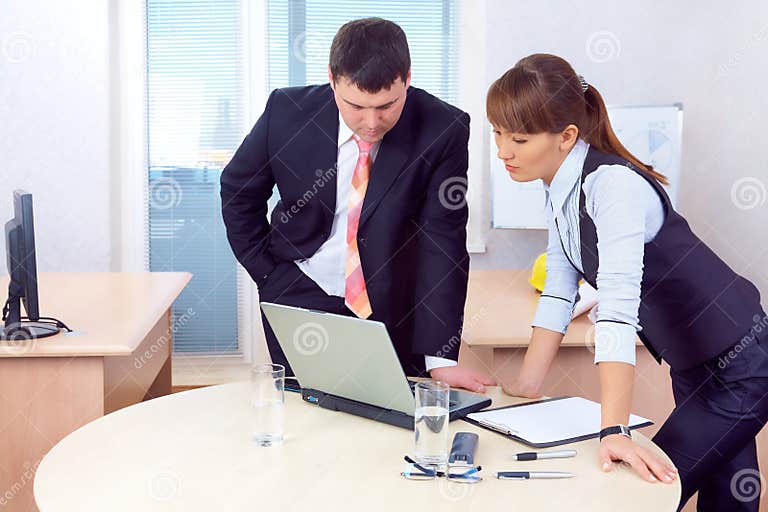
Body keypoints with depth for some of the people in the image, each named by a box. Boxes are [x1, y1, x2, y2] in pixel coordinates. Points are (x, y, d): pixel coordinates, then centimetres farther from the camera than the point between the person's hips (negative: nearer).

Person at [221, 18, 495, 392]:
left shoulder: (443, 130, -18)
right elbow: (238, 191, 4)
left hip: (392, 309, 0)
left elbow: (442, 242, -19)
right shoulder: (287, 111, -14)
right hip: (300, 298, 1)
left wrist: (439, 358, -23)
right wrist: (267, 273, -2)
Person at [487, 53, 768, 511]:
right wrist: (526, 385, -1)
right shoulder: (560, 187, -1)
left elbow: (618, 306, -37)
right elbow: (558, 291, 3)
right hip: (694, 368, 8)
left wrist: (613, 432, -42)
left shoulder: (614, 185, -28)